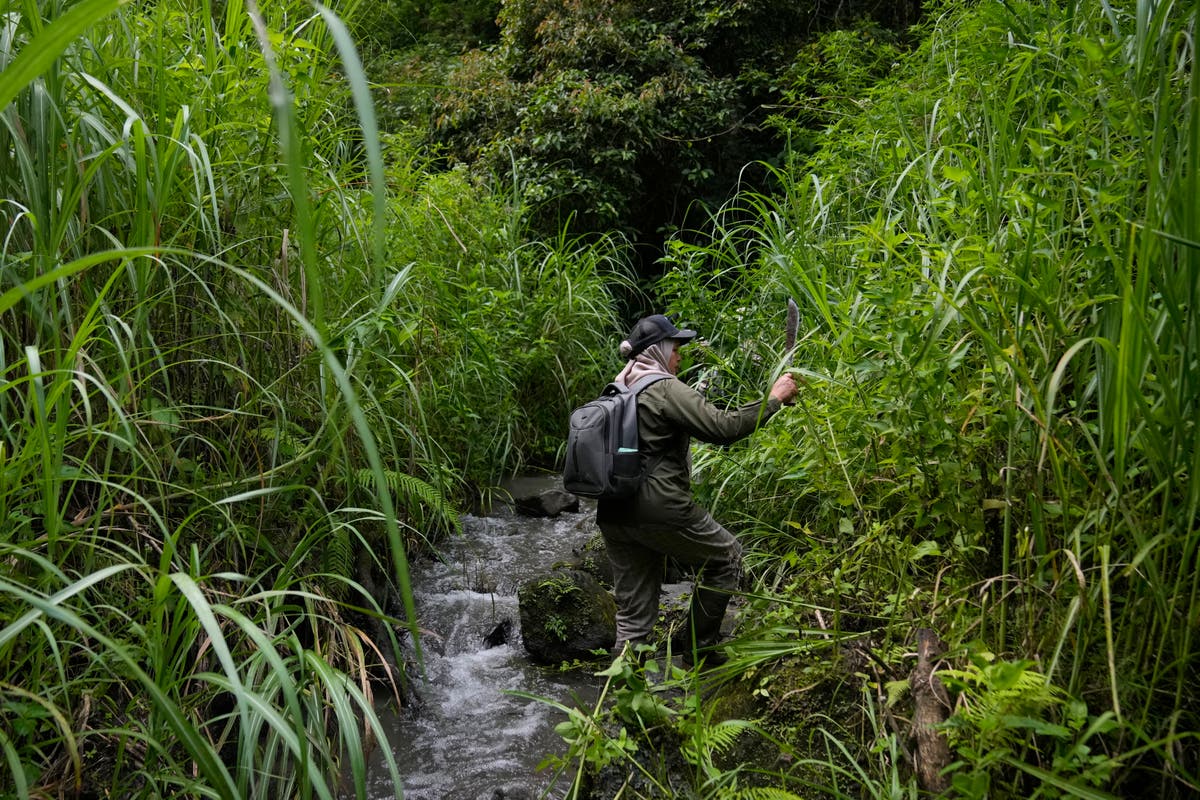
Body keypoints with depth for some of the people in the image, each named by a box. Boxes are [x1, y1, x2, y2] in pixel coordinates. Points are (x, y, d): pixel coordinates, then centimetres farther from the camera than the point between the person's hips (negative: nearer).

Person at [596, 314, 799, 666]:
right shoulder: (666, 389, -9)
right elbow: (722, 428, -16)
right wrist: (773, 399, -6)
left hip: (612, 515, 8)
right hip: (658, 509, -8)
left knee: (633, 613, 13)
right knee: (726, 558, 15)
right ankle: (699, 649, 20)